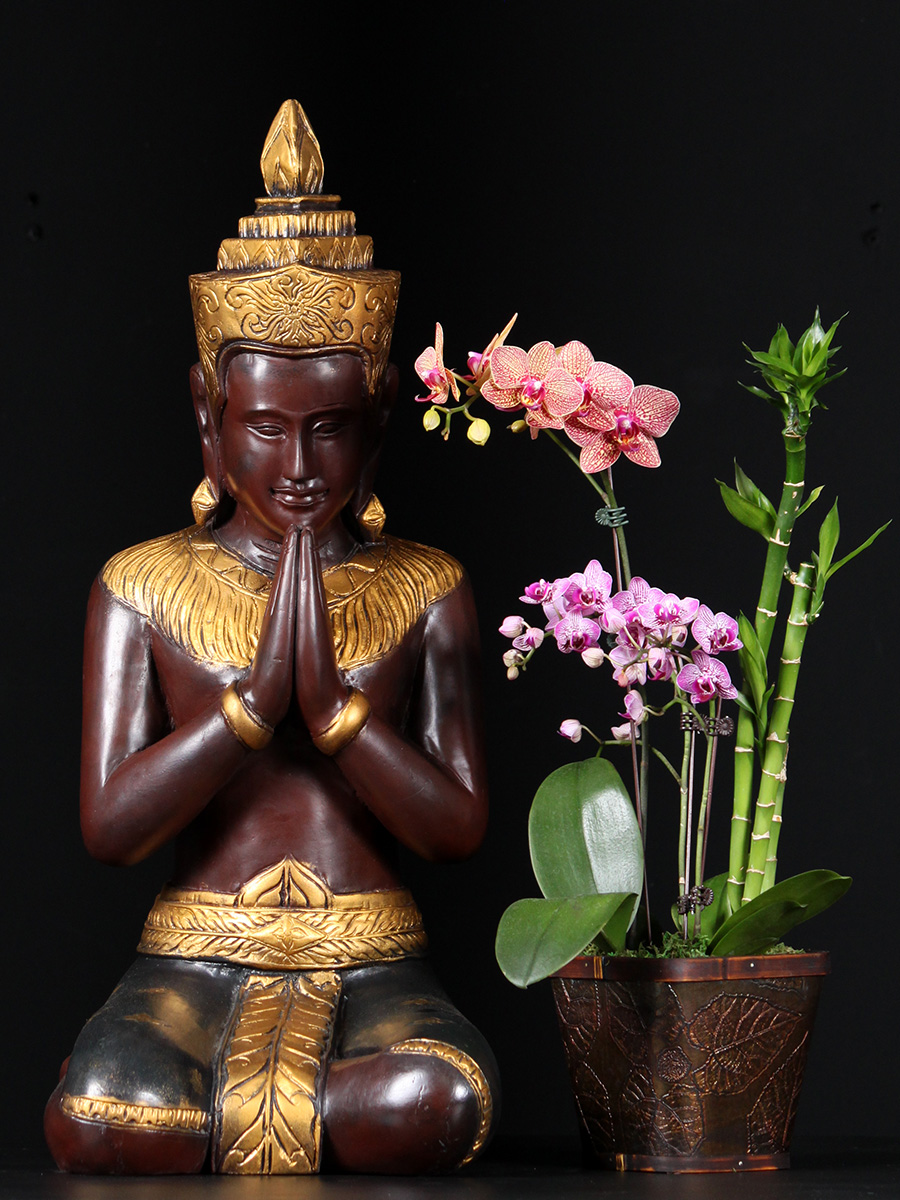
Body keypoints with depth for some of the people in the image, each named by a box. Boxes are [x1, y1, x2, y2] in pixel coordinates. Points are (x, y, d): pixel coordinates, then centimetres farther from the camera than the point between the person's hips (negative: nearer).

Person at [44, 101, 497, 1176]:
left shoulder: (426, 591, 8)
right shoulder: (141, 588, 7)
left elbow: (460, 828, 1)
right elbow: (107, 826, -3)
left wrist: (337, 701, -12)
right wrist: (255, 697, -12)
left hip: (374, 970, 1)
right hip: (193, 966, -1)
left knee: (445, 1100, -36)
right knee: (90, 1124, -35)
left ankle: (203, 1118, -13)